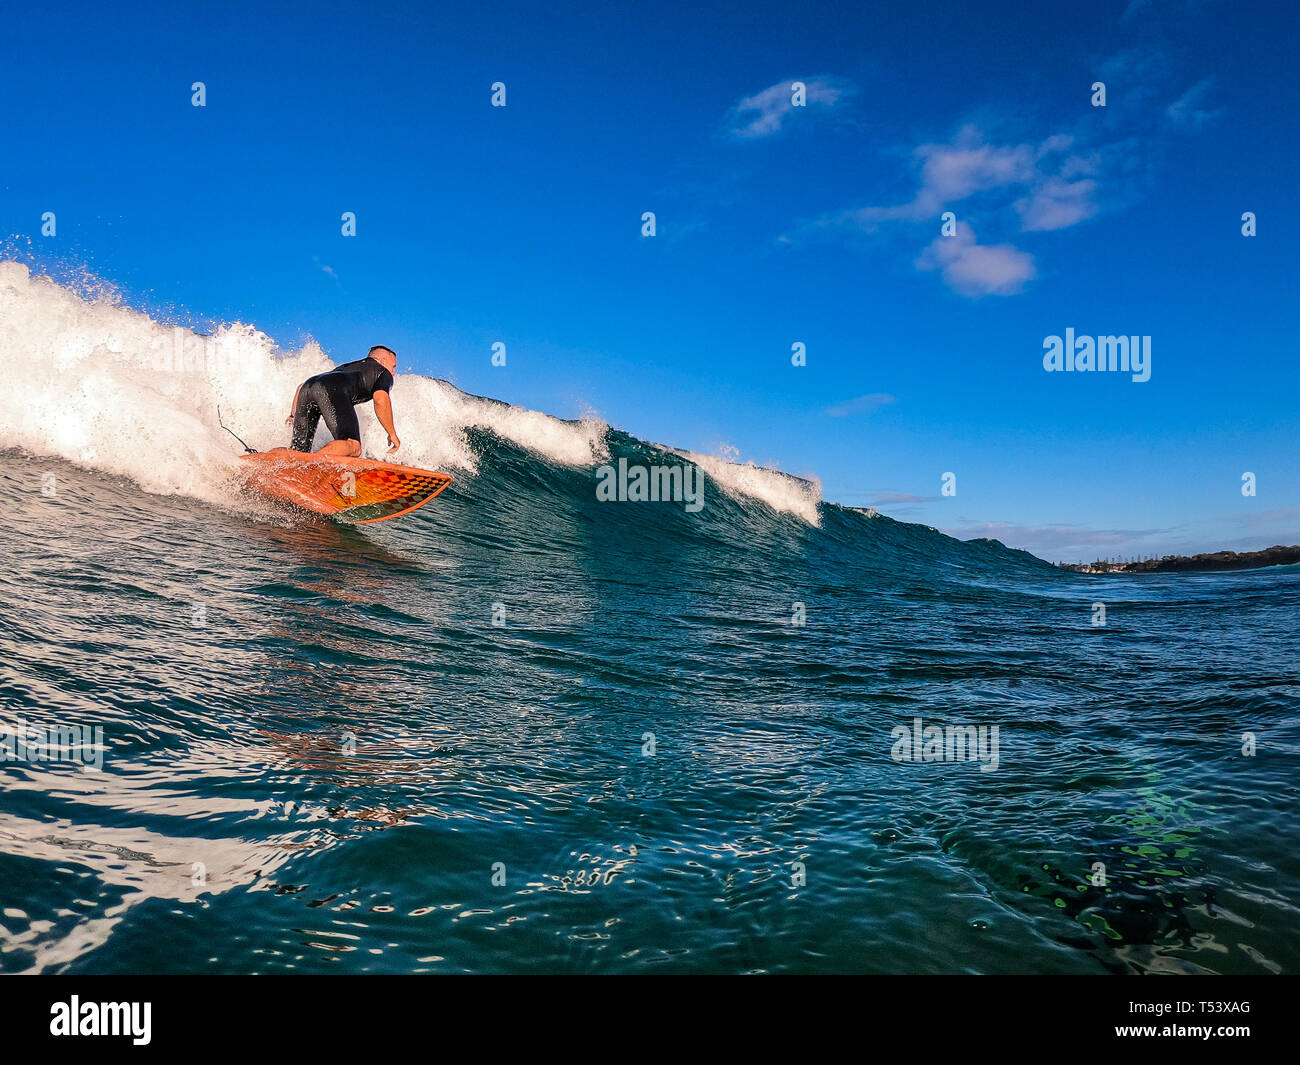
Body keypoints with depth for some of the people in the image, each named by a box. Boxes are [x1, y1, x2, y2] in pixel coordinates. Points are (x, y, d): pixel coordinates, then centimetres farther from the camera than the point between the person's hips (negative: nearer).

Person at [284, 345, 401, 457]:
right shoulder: (384, 373, 25)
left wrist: (293, 416, 39)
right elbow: (380, 399, 2)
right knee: (353, 447, -17)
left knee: (299, 450, 5)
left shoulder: (344, 367, 44)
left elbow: (302, 386, 38)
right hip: (333, 391, -7)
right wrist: (392, 434, 6)